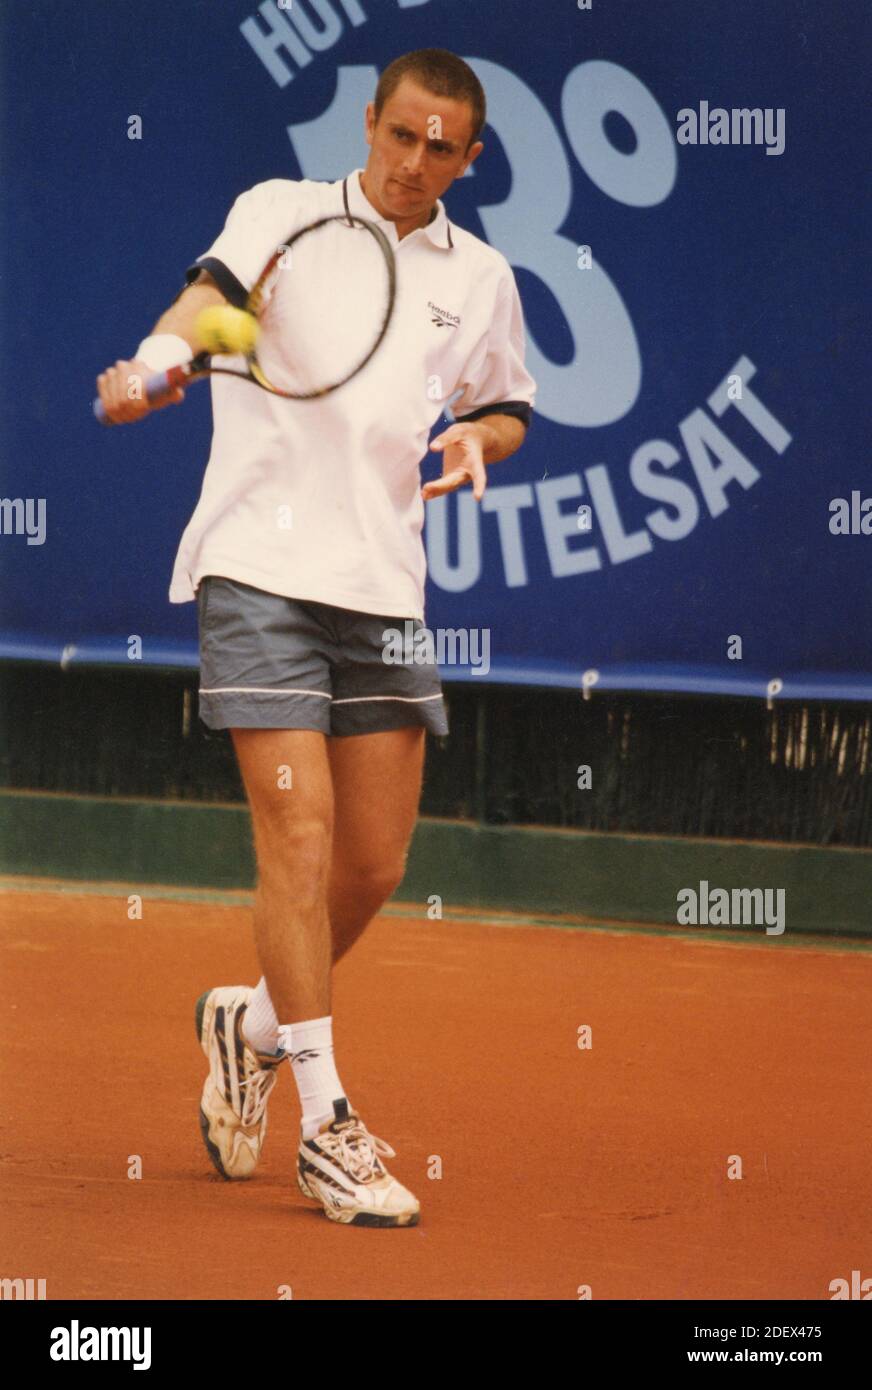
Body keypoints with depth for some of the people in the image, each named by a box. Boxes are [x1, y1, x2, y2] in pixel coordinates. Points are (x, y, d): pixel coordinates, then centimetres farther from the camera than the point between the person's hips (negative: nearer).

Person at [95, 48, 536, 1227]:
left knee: (374, 865, 6)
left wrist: (479, 437, 1)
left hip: (383, 591, 5)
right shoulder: (282, 212, 1)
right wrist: (157, 363, -39)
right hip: (261, 568, -5)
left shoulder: (480, 279, 12)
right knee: (300, 836, -11)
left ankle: (253, 1024, 33)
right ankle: (325, 1123, -7)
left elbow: (506, 407, 25)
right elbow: (216, 289, -17)